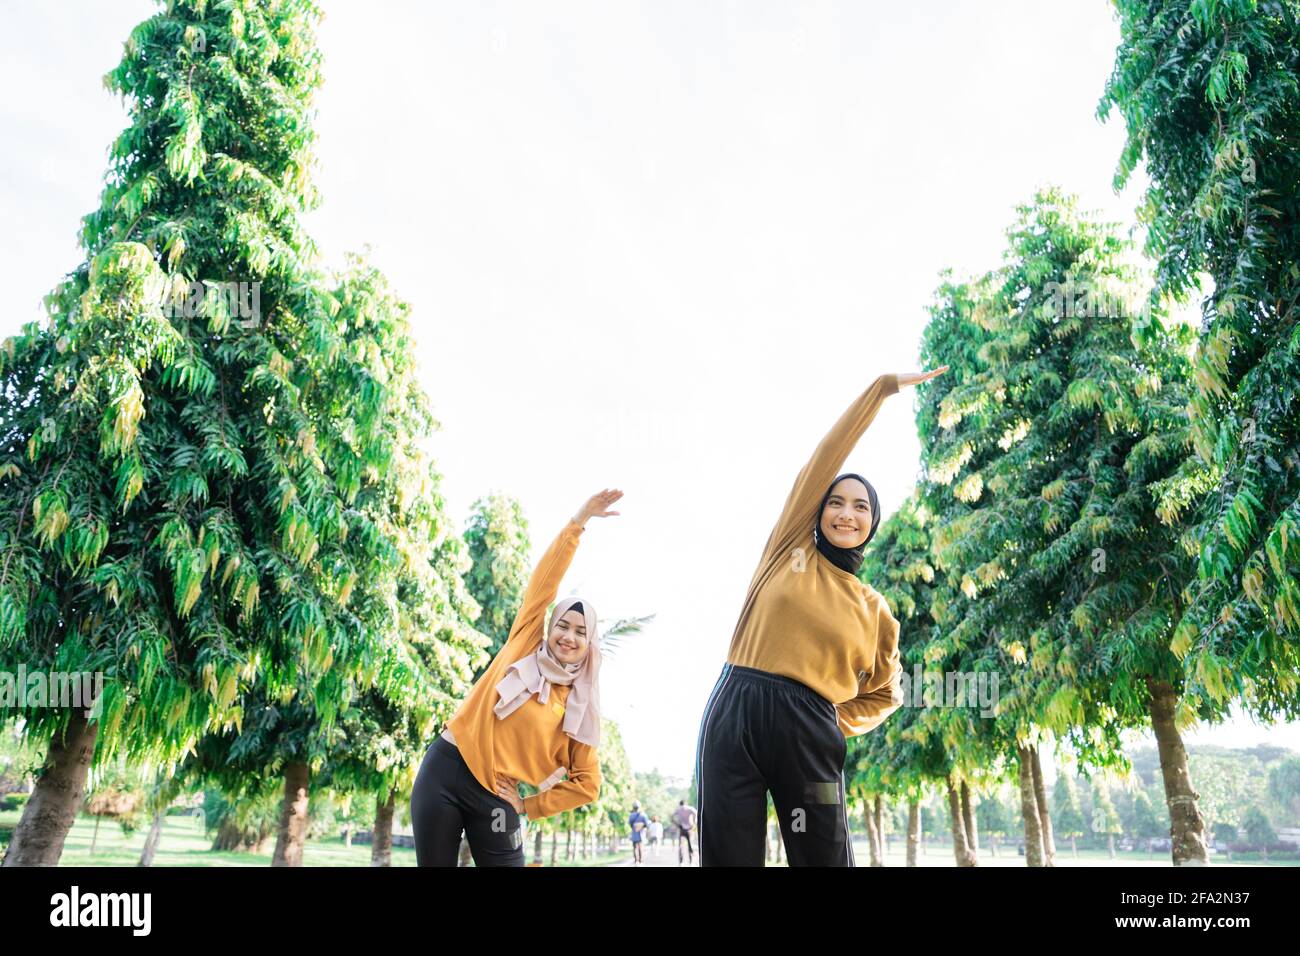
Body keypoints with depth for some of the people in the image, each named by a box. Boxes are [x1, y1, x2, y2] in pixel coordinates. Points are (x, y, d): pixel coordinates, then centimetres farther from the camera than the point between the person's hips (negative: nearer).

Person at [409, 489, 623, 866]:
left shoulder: (578, 707, 5)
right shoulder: (524, 645, 2)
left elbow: (587, 784, 6)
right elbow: (544, 581, -7)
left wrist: (528, 806, 0)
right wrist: (579, 520, -12)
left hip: (495, 798, 1)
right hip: (444, 772, -1)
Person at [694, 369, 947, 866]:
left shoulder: (876, 611, 13)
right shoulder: (790, 548, 9)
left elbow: (883, 695, 23)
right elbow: (828, 454, 6)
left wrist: (835, 727, 5)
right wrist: (882, 387, 10)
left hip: (807, 733, 1)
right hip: (733, 714, -1)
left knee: (824, 857, 0)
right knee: (730, 857, -1)